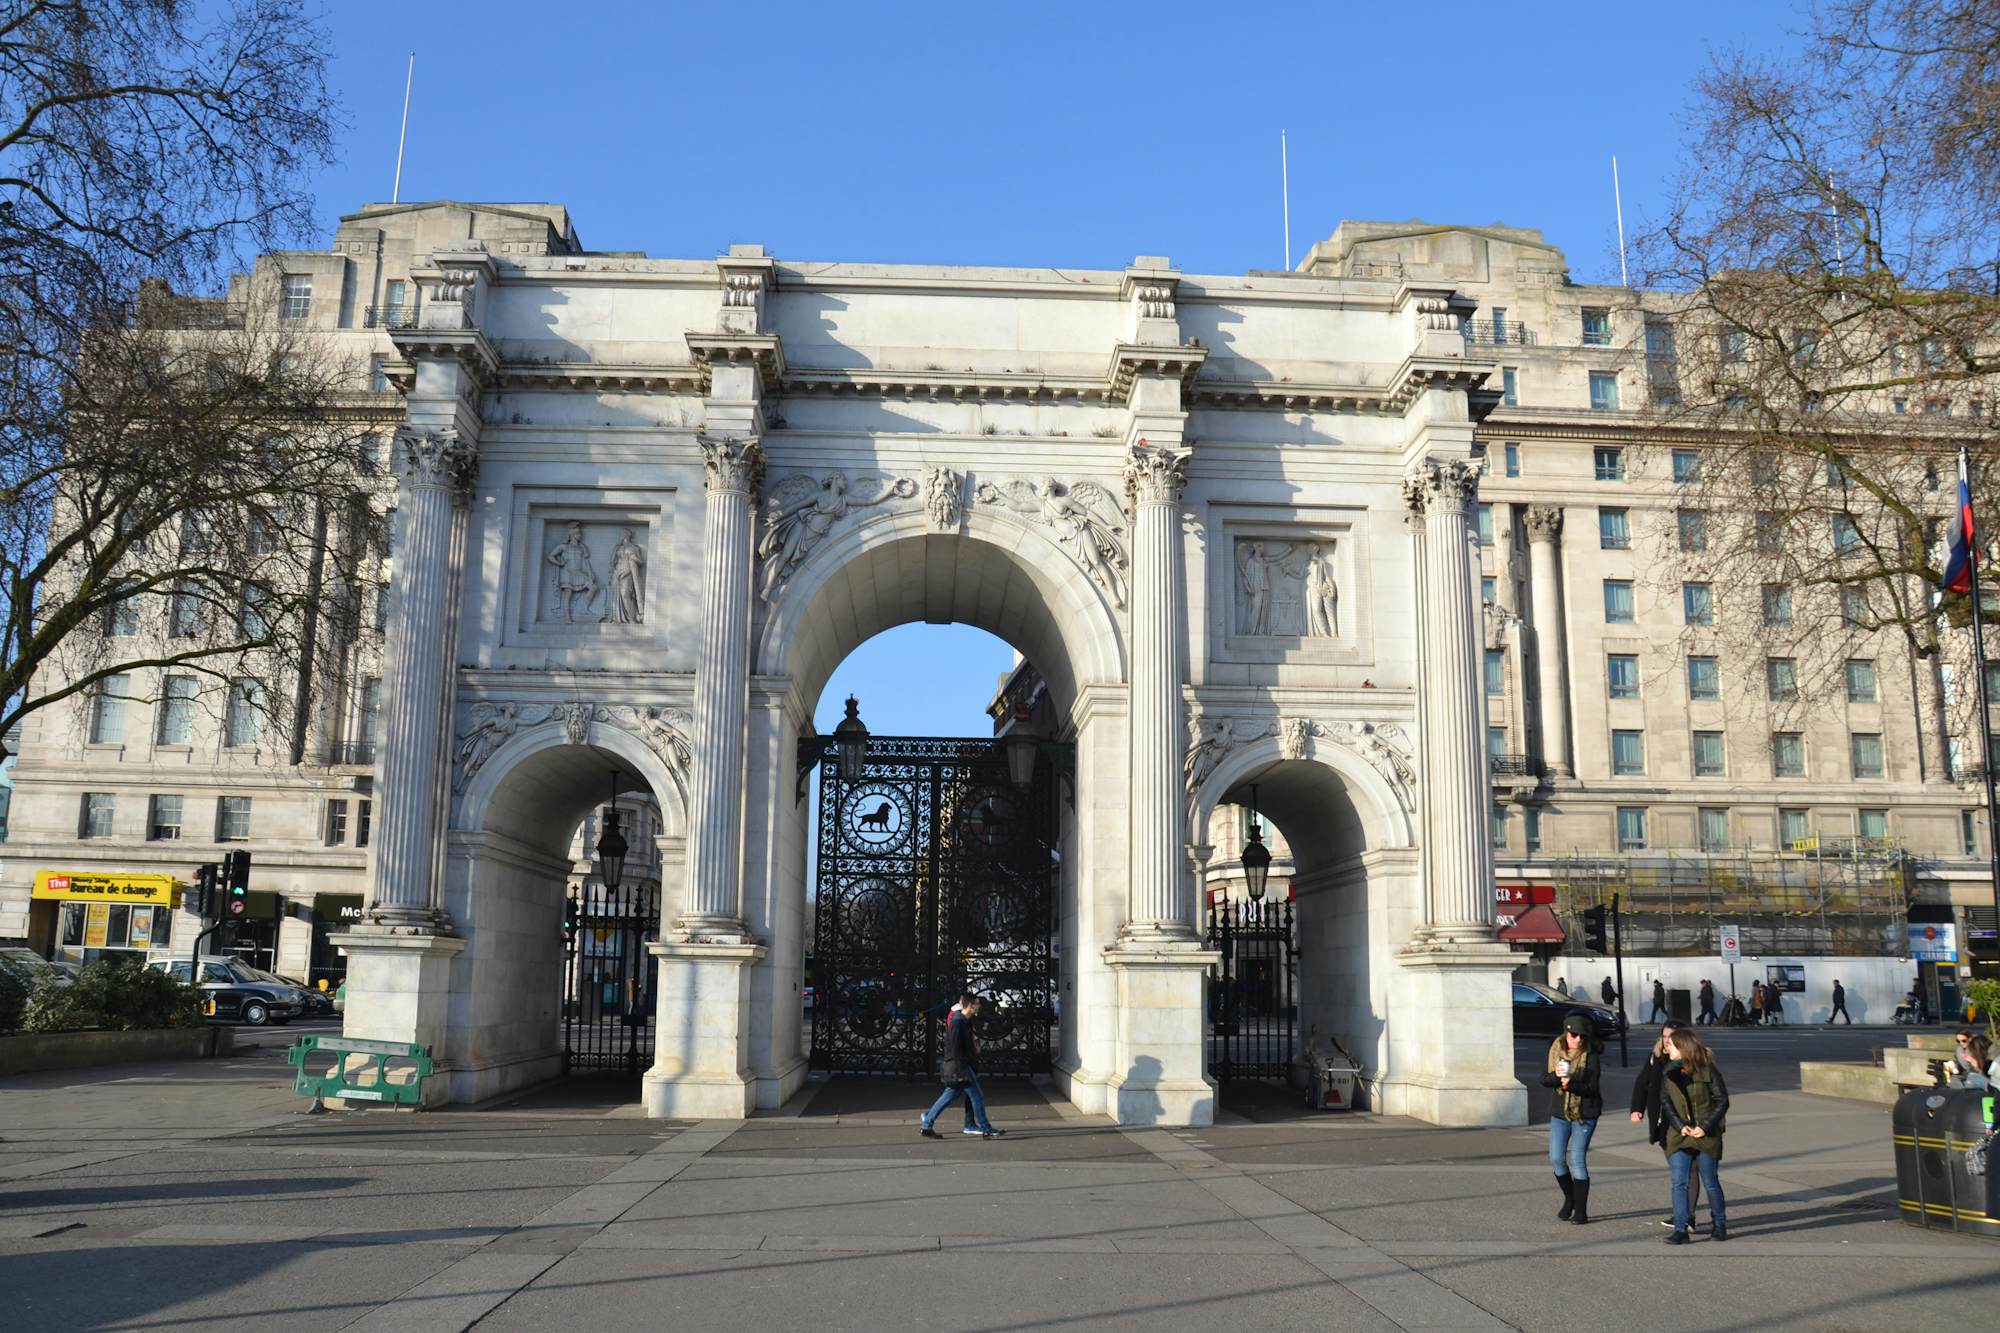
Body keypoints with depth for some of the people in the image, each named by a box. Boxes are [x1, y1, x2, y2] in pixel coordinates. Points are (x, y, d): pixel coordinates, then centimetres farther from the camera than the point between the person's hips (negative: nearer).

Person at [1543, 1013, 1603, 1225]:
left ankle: (1581, 1211, 4)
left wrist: (1571, 1084, -30)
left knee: (1577, 1160, -6)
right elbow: (1544, 1079, -3)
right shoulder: (1554, 1050, 1)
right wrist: (1556, 1076, -23)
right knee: (1556, 1159, 2)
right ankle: (1569, 1199, 26)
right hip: (1559, 1112, 4)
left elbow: (1592, 1087, -14)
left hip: (1584, 1113, -4)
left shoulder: (1591, 1056, -10)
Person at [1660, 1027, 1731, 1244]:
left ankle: (1719, 1225, 26)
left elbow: (1722, 1101, -4)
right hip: (1679, 1137, 3)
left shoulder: (1707, 1070, -5)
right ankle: (1680, 1229, -6)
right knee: (1679, 1183, -7)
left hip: (1707, 1135, -3)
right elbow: (1665, 1103, 4)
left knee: (1711, 1183, 8)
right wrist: (1680, 1126, -11)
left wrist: (1706, 1127, -13)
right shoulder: (1668, 1072, 7)